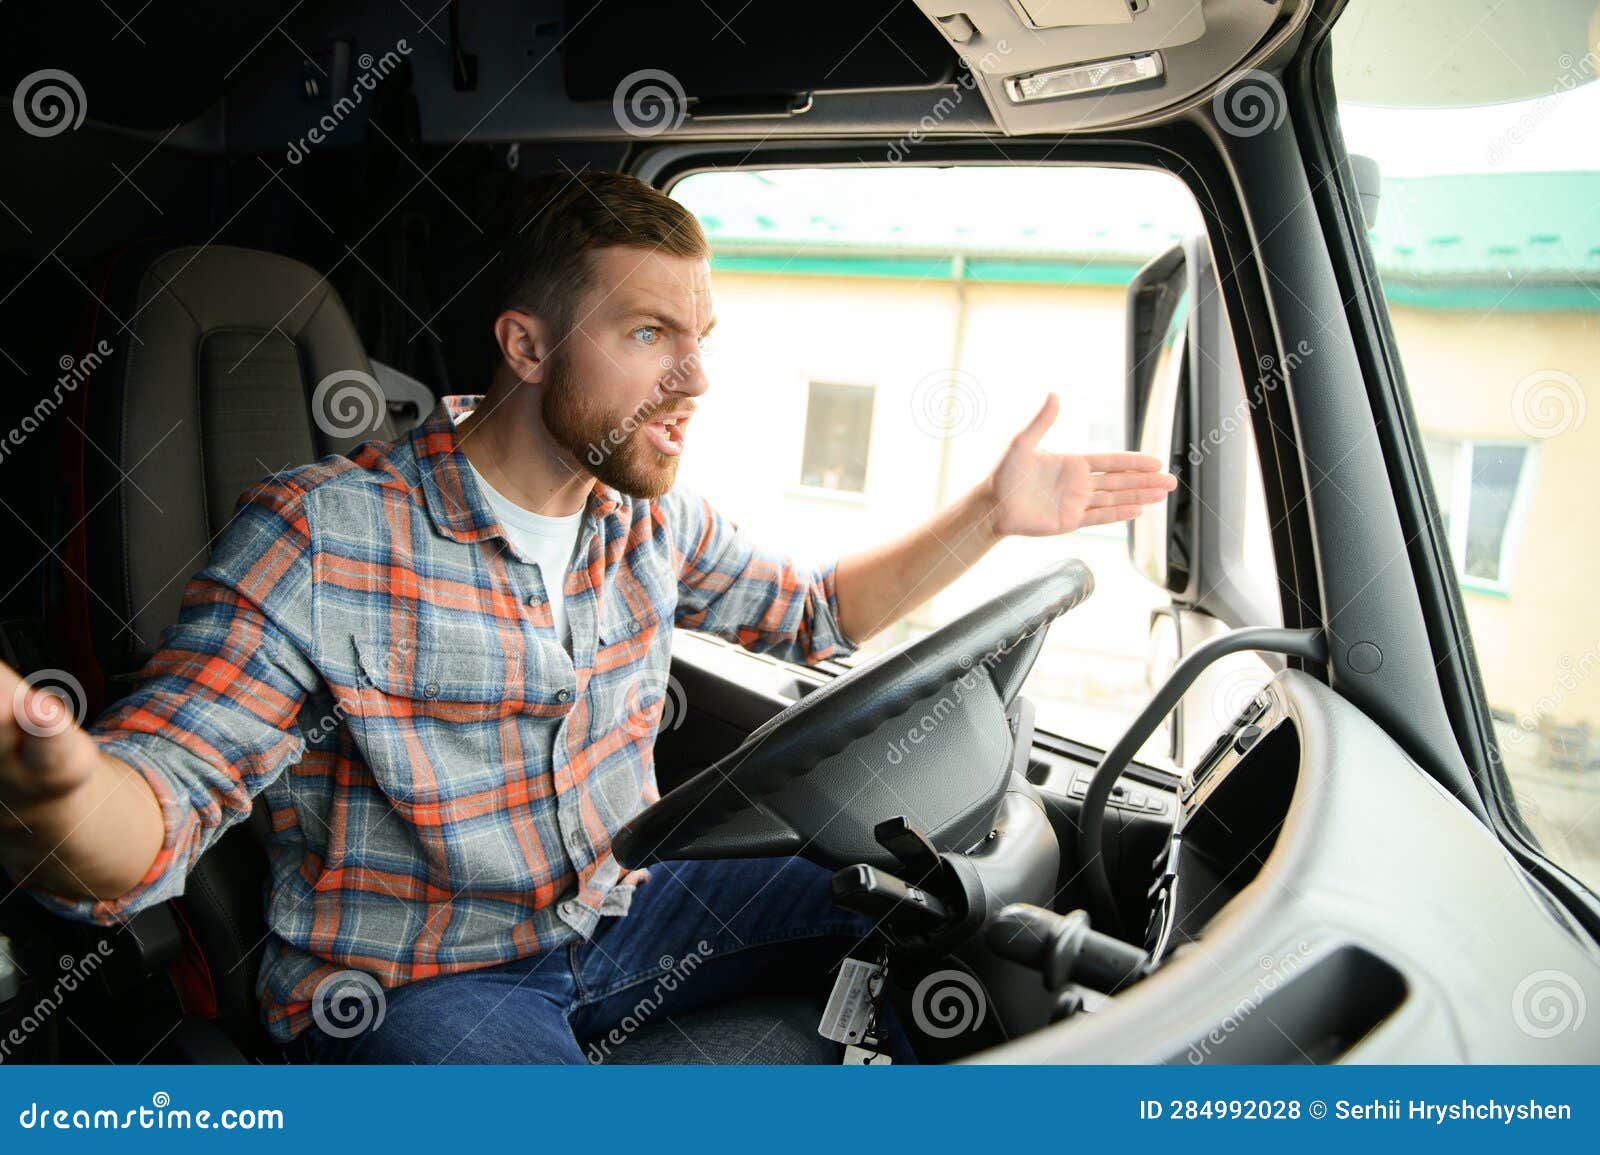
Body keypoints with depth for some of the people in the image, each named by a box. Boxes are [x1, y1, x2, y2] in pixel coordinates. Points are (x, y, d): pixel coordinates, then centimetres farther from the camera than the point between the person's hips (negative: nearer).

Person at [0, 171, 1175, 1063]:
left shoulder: (651, 512, -2)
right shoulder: (318, 536, -22)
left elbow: (816, 615, 11)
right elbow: (146, 825, -23)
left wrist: (991, 513, 0)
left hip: (614, 910, 6)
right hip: (408, 981, -5)